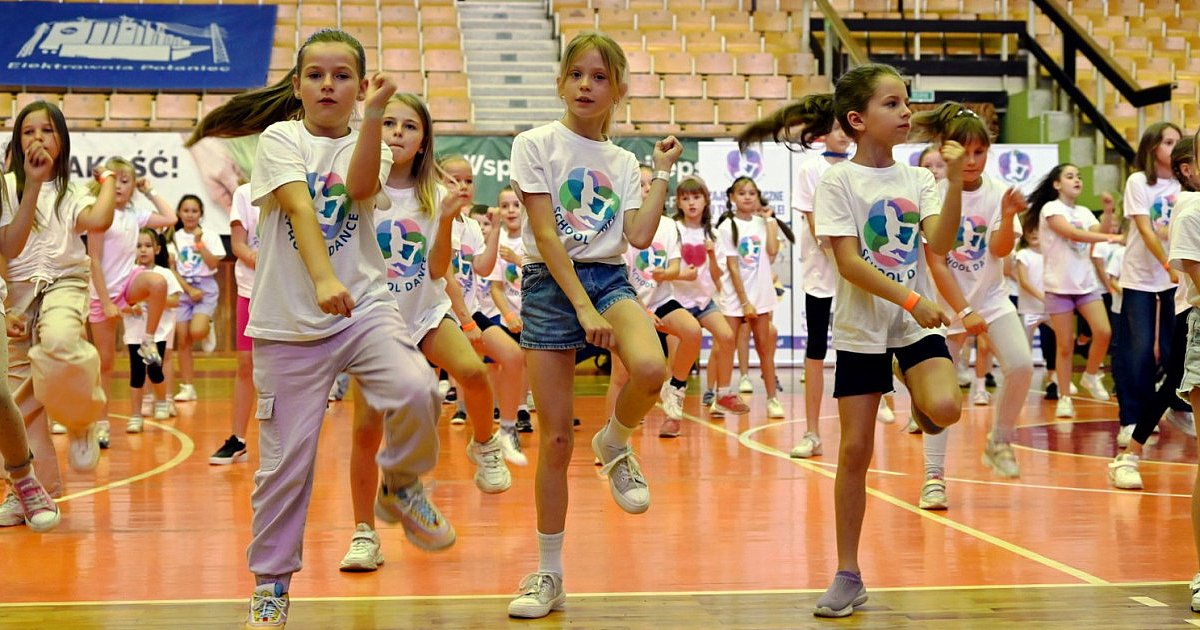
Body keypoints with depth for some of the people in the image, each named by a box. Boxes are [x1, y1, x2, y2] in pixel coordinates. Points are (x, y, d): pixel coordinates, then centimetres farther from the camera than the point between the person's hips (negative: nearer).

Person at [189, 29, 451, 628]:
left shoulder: (369, 146, 7)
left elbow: (359, 187, -17)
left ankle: (401, 487, 3)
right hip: (288, 324, -1)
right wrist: (323, 279, -32)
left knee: (416, 392, -27)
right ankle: (270, 581, 22)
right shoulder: (280, 139, 0)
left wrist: (373, 114, -26)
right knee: (285, 459, 3)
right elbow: (300, 207, -17)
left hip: (365, 307, 1)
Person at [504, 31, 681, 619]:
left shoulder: (622, 161, 11)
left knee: (651, 368, -33)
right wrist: (582, 307, -17)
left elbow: (639, 236, -1)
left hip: (611, 279, 3)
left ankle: (615, 445, 2)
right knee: (555, 438, -3)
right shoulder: (536, 145, -2)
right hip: (549, 285, -3)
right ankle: (549, 574, 11)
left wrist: (662, 172, 3)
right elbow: (545, 235, -10)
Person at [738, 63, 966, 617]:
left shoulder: (916, 179, 5)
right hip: (861, 328, -2)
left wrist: (955, 182, -18)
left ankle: (921, 406, 14)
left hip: (916, 324, 2)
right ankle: (848, 576, 12)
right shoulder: (839, 182, -6)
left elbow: (940, 244, -9)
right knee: (855, 451, 0)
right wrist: (909, 299, -22)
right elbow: (849, 264, -14)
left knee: (945, 408, -26)